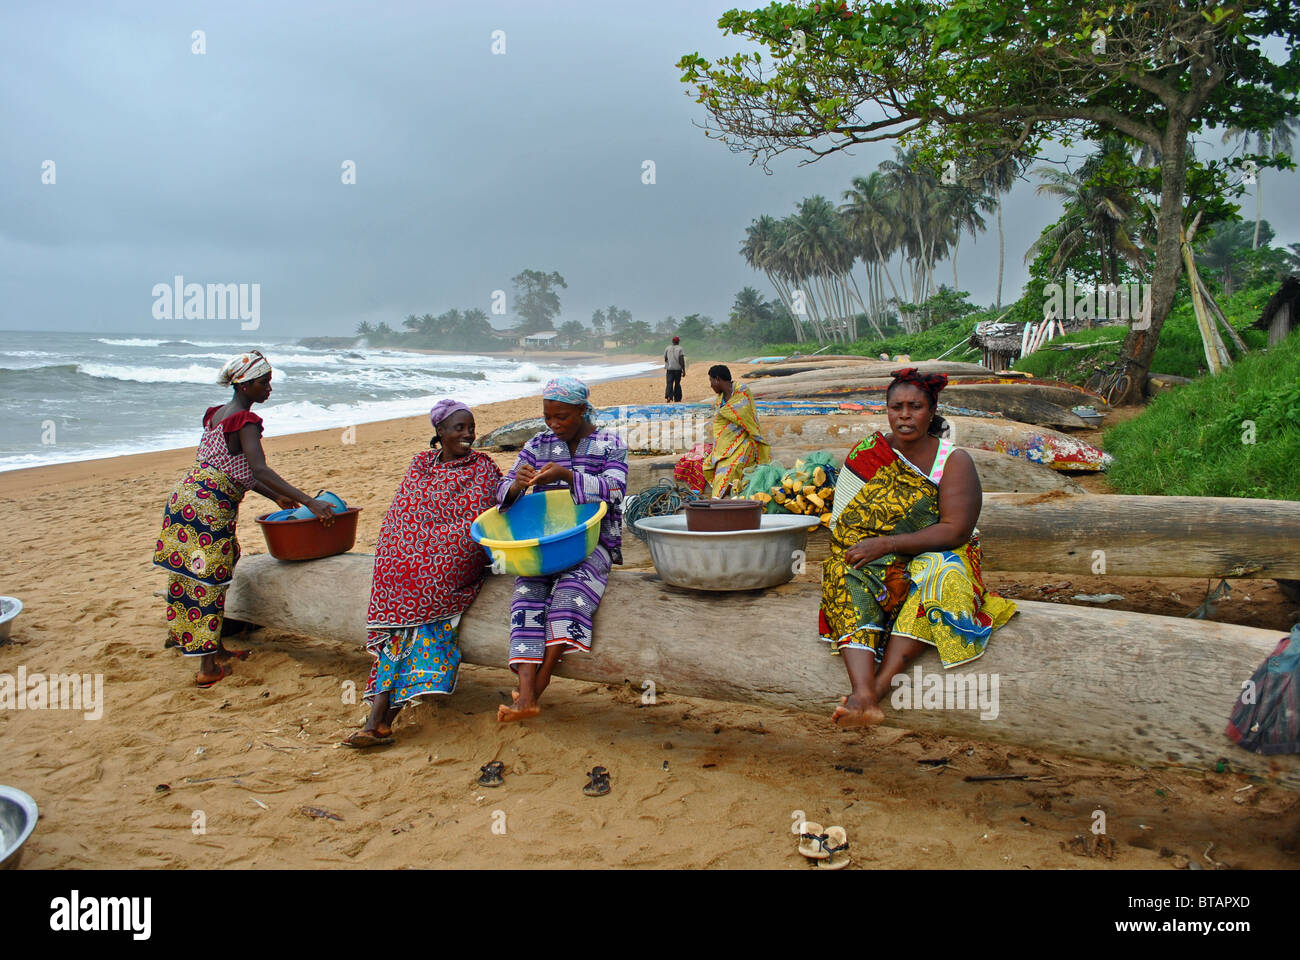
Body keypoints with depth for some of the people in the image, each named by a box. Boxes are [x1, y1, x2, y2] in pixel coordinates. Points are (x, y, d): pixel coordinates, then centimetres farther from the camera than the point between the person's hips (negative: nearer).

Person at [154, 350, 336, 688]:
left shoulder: (217, 414, 15)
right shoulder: (245, 421, -14)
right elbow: (260, 471, -27)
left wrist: (276, 496, 19)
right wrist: (309, 502, -31)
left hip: (186, 497, 9)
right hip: (209, 508, -9)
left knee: (193, 579, 16)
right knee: (209, 580, -2)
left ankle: (215, 648, 29)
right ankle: (208, 666, 4)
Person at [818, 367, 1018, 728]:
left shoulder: (955, 461, -3)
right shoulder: (866, 453, 6)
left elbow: (956, 530, -14)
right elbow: (845, 522, 7)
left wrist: (885, 544, -20)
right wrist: (860, 549, -15)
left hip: (935, 558, -1)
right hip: (873, 564, 2)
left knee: (939, 574, -35)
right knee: (850, 580, -31)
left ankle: (881, 684, -45)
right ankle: (863, 693, -50)